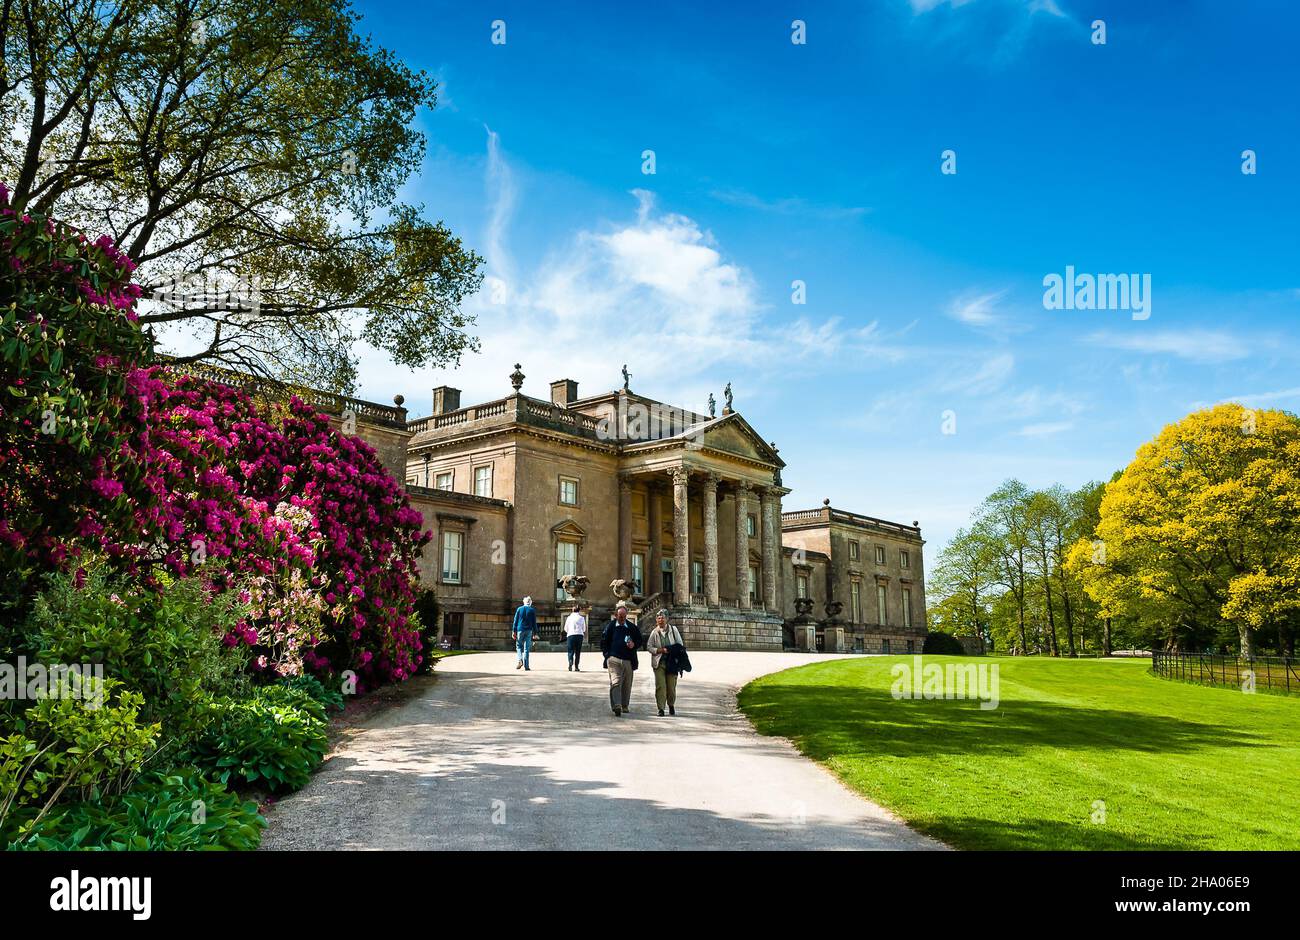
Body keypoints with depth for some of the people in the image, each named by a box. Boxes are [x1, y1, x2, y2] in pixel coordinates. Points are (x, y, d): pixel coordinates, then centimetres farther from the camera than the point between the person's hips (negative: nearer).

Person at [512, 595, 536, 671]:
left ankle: (520, 660, -11)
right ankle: (526, 666, 1)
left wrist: (513, 631, 5)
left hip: (520, 630, 0)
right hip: (528, 631, 0)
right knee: (527, 648, 3)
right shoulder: (532, 611, 1)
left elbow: (515, 621, 2)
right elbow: (534, 623, 1)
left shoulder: (519, 609, 3)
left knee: (519, 646, 13)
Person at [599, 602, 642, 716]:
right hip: (614, 659, -3)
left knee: (627, 684, 9)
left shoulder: (632, 627, 8)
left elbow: (640, 640, 17)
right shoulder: (610, 626, 3)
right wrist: (607, 654, 0)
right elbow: (603, 641, 9)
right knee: (615, 682, -15)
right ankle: (616, 706, -22)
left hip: (628, 660, 3)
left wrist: (634, 644, -5)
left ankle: (624, 705, 23)